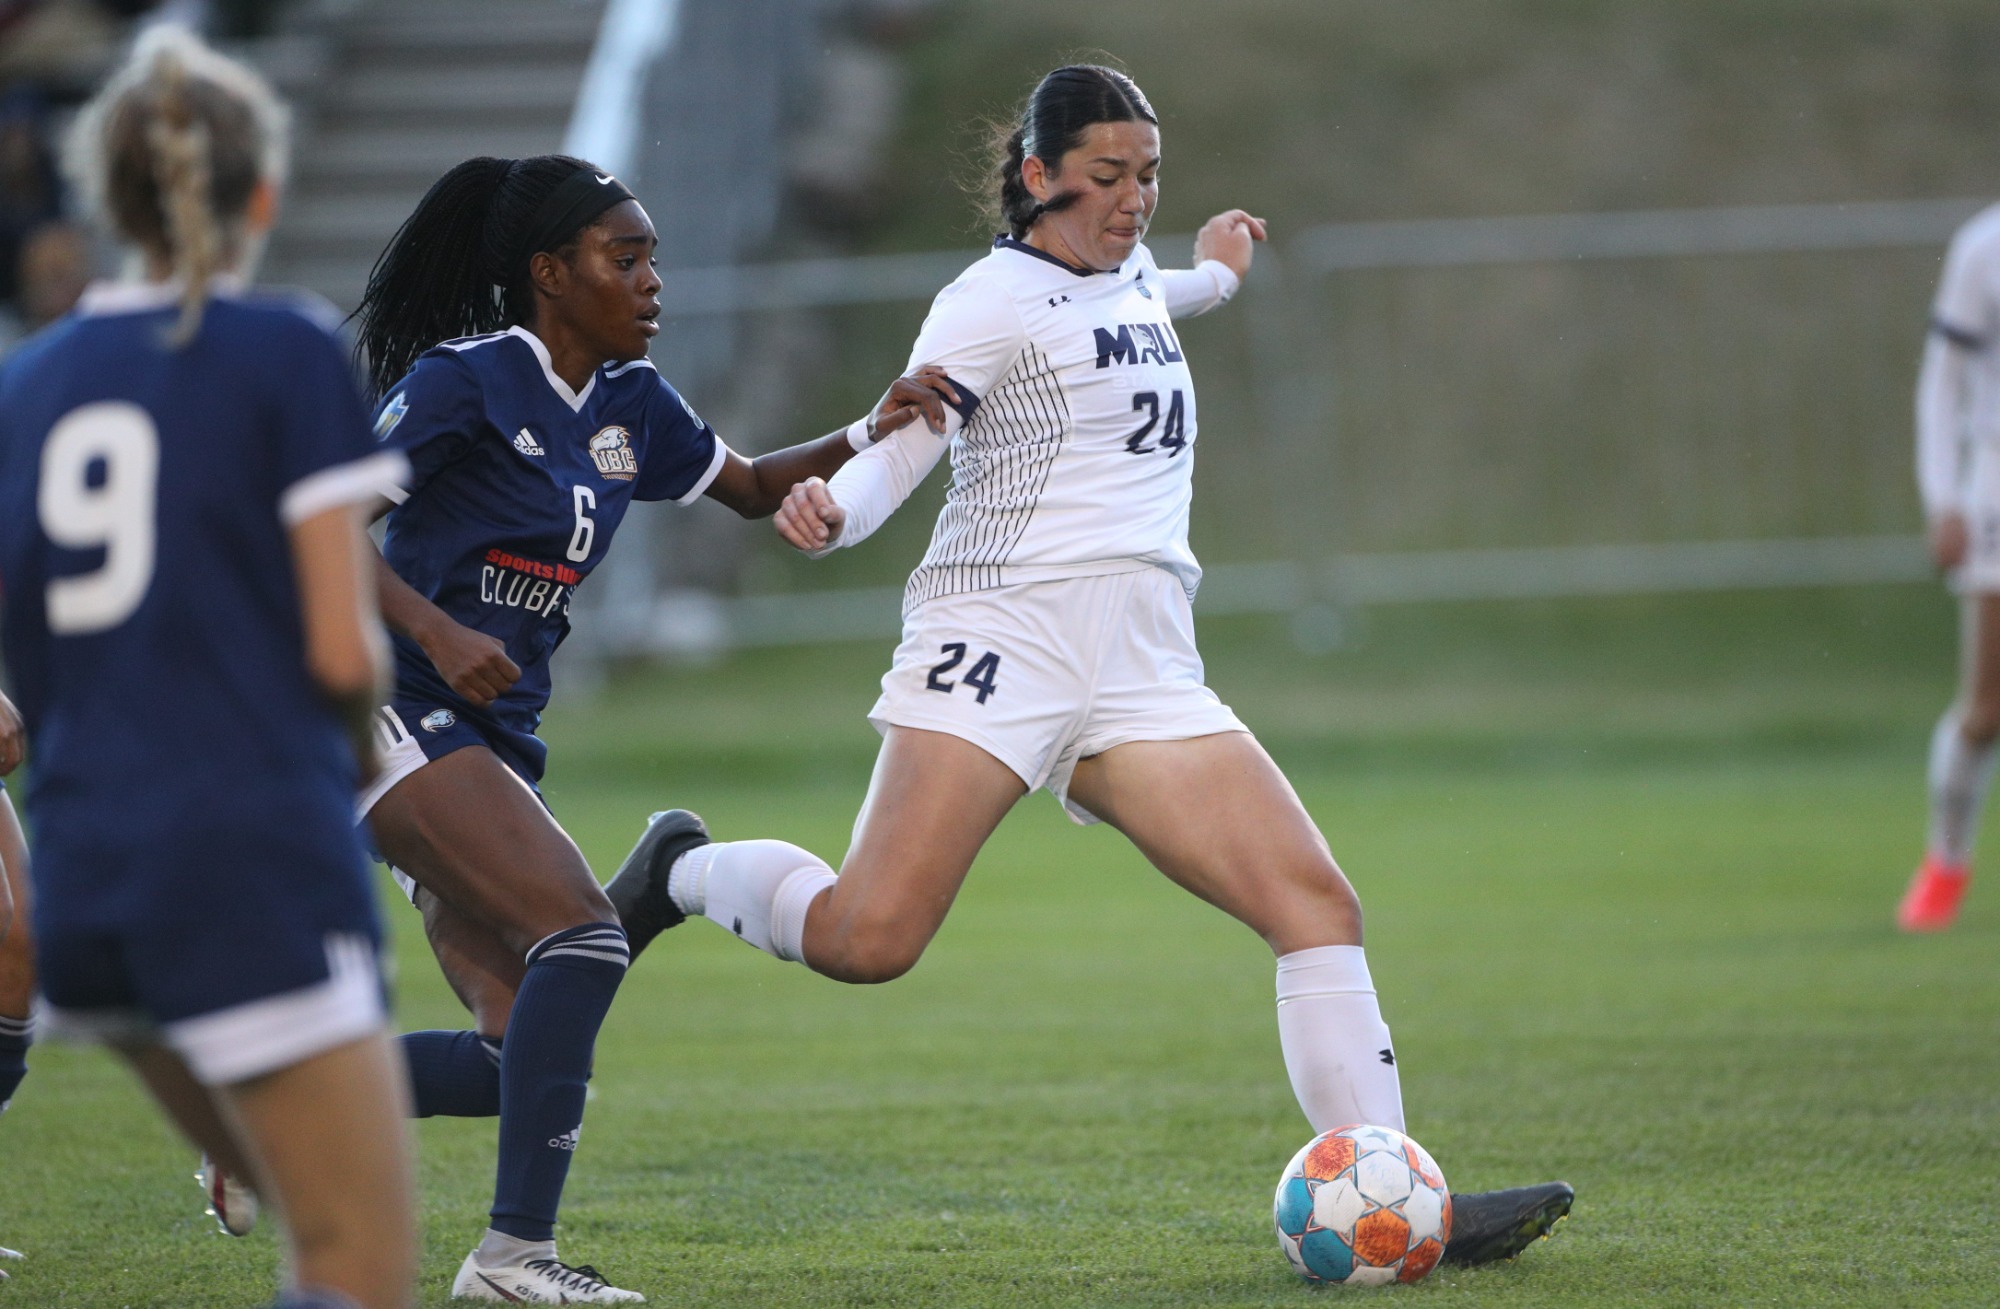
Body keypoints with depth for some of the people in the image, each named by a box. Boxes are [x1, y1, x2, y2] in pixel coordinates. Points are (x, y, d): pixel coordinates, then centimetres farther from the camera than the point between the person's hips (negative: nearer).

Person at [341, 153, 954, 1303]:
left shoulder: (629, 405, 12)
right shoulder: (466, 380, -11)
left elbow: (753, 487, 23)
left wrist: (867, 439, 5)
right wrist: (435, 635, -25)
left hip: (492, 747, 8)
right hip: (397, 718, -8)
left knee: (521, 1052, -1)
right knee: (583, 936, -23)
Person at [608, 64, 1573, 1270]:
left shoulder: (1130, 277, 21)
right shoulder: (998, 298, -3)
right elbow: (897, 448, -13)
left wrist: (1215, 276, 57)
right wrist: (829, 513, -33)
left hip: (1144, 675, 7)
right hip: (1004, 635, -7)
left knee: (1319, 905, -8)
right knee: (868, 938, -20)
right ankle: (684, 872, 11)